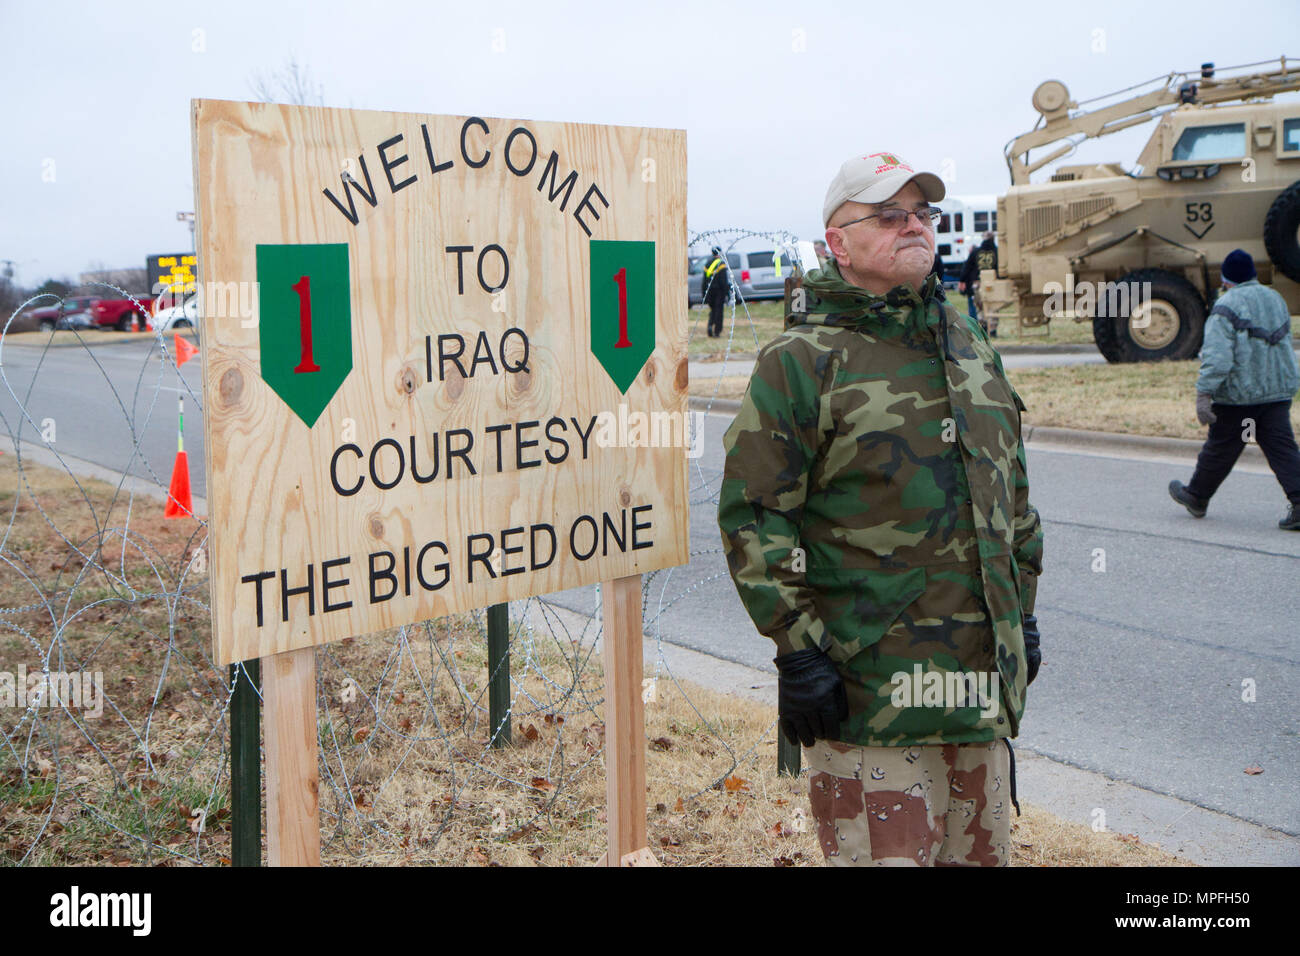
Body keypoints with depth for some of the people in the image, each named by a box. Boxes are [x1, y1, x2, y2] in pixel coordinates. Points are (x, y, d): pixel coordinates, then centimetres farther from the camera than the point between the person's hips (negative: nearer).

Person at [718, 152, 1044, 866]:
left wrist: (1023, 612, 19)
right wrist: (798, 647, -14)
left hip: (982, 676, 7)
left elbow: (1013, 492, 22)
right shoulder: (800, 360, -7)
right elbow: (752, 513, -11)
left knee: (981, 851, 16)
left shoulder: (973, 350, 14)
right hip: (866, 686, -6)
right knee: (886, 852, -2)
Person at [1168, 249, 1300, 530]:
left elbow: (1217, 356, -20)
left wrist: (1204, 394, -21)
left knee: (1220, 448, 8)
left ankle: (1196, 497, 26)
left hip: (1239, 393, -6)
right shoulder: (1276, 299, 13)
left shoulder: (1227, 305, -11)